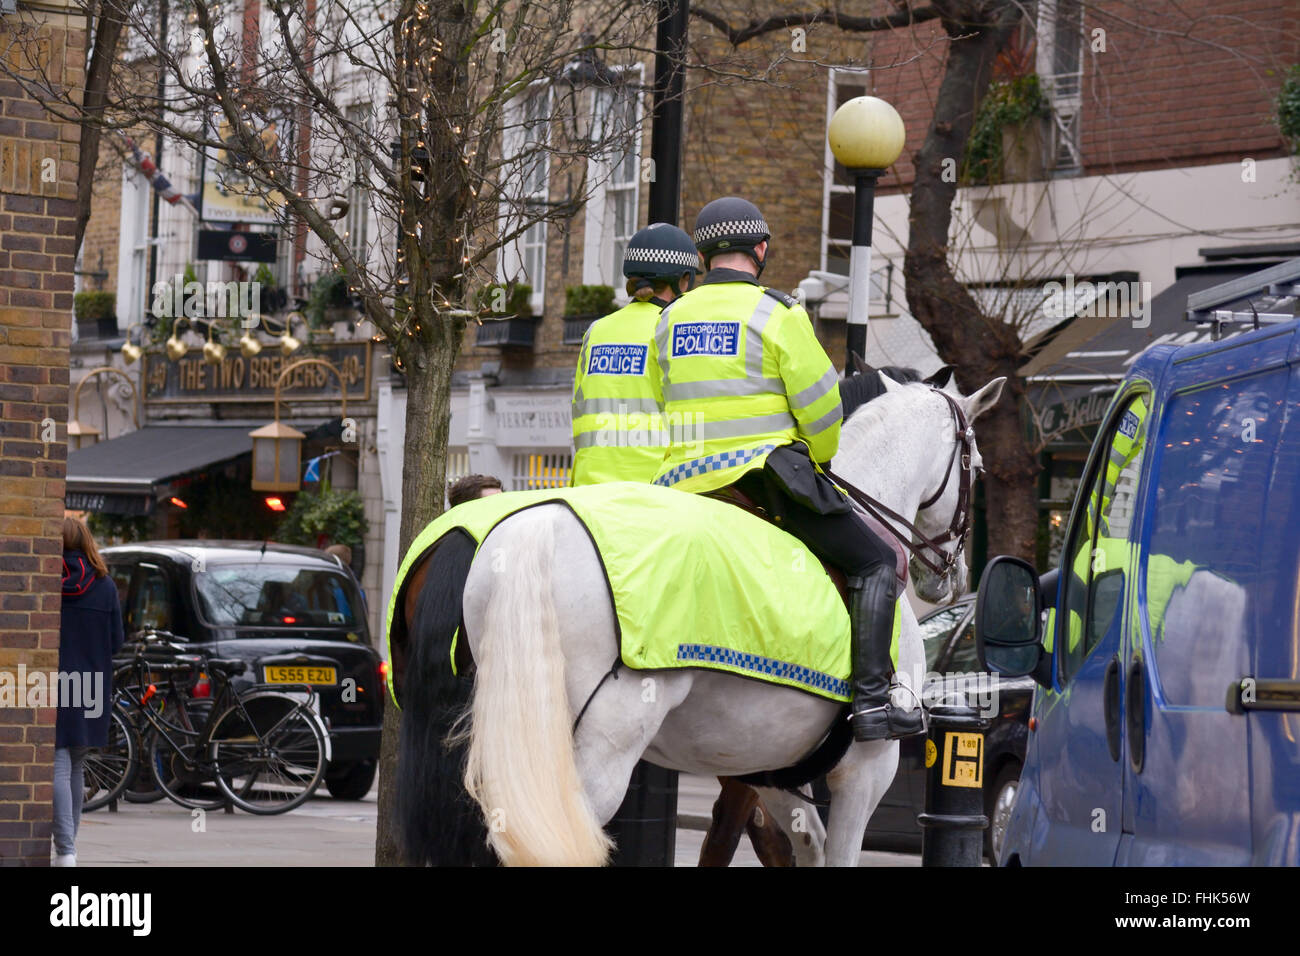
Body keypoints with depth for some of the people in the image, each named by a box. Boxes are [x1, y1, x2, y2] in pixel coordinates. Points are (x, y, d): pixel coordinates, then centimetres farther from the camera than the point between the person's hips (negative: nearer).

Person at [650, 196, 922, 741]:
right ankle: (871, 700, -13)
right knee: (874, 564, 1)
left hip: (687, 487, 6)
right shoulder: (777, 314, -6)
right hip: (766, 478, -5)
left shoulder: (669, 320, 12)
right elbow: (820, 406, -5)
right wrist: (821, 457, 14)